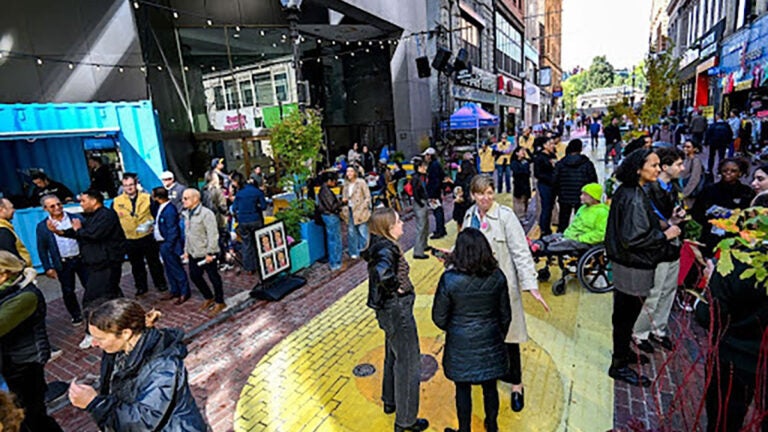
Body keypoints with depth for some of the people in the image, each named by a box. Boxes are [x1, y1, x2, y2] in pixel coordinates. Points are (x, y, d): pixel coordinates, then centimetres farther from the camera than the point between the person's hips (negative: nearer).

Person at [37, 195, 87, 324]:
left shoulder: (76, 218, -3)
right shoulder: (42, 226, -2)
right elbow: (42, 249, 1)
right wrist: (48, 268, -2)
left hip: (81, 259, 0)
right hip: (62, 264, 1)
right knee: (68, 291, 11)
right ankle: (76, 315, 28)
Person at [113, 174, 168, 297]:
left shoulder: (147, 198, -3)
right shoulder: (116, 202, 0)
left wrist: (150, 223, -16)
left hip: (147, 237, -1)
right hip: (130, 240, 2)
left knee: (154, 262, 10)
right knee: (136, 265, 14)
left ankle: (161, 283, 24)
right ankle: (141, 287, 28)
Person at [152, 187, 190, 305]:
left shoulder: (169, 210, -24)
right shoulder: (162, 207, 5)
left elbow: (172, 231, -22)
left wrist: (168, 246, -19)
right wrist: (155, 228, 7)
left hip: (169, 244, -10)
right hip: (162, 243, 10)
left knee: (176, 269, 2)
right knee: (169, 269, 19)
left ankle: (184, 293, 14)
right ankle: (174, 291, 32)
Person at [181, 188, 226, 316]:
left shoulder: (206, 214, -18)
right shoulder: (187, 214, 9)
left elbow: (213, 234, -20)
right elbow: (187, 233, 17)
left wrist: (209, 252, -21)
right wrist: (186, 250, 15)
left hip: (206, 253, -8)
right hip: (193, 253, 8)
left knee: (214, 277, 4)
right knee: (194, 276, 15)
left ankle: (219, 302, 20)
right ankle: (209, 298, 34)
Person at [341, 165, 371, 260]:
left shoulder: (361, 182, -8)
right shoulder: (346, 184, 9)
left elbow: (368, 197, -7)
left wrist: (361, 209, -15)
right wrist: (344, 200, -2)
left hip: (360, 212, -5)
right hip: (350, 211, 5)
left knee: (362, 232, -1)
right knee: (351, 232, 7)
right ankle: (354, 253, 19)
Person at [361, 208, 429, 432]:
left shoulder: (380, 245, 1)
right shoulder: (387, 249, -27)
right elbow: (381, 273, -46)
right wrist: (396, 288, -27)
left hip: (388, 311, 9)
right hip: (398, 311, -9)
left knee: (393, 357, 27)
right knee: (408, 364, 7)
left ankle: (390, 402, 48)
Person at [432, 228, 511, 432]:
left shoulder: (449, 279, -22)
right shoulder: (497, 277, -13)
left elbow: (439, 318, -12)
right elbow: (505, 316, -1)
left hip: (461, 345, -3)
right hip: (490, 344, 3)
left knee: (463, 389, 17)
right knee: (490, 387, 23)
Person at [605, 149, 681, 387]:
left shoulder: (627, 191, 7)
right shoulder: (635, 199, -24)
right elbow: (634, 238, -27)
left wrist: (663, 226, 12)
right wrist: (665, 235, -15)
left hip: (625, 262, 10)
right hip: (634, 268, -10)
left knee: (625, 313, 22)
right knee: (626, 315, 3)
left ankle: (623, 351, 40)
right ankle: (619, 365, 18)